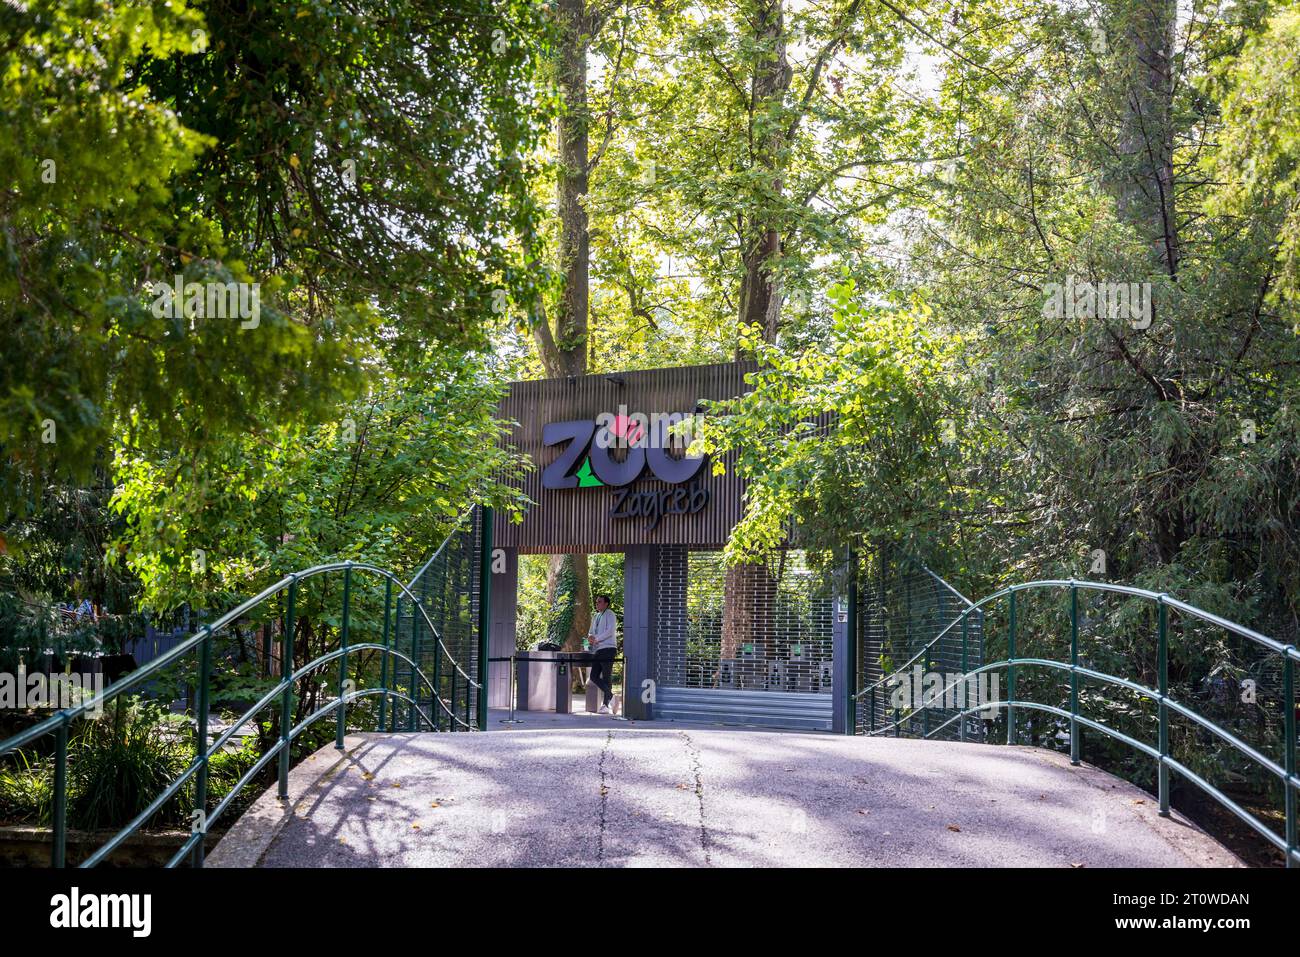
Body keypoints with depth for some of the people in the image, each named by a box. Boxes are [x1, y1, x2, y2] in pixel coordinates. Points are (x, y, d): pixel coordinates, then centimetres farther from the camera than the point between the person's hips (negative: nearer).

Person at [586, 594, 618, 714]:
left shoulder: (610, 615, -2)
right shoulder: (595, 617, 22)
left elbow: (610, 631, -14)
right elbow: (591, 632, 22)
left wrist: (596, 639, -18)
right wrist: (590, 637, -2)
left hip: (607, 648, -8)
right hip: (597, 650, 8)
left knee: (606, 677, -6)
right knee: (594, 676, 3)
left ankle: (606, 704, -4)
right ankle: (610, 695, 12)